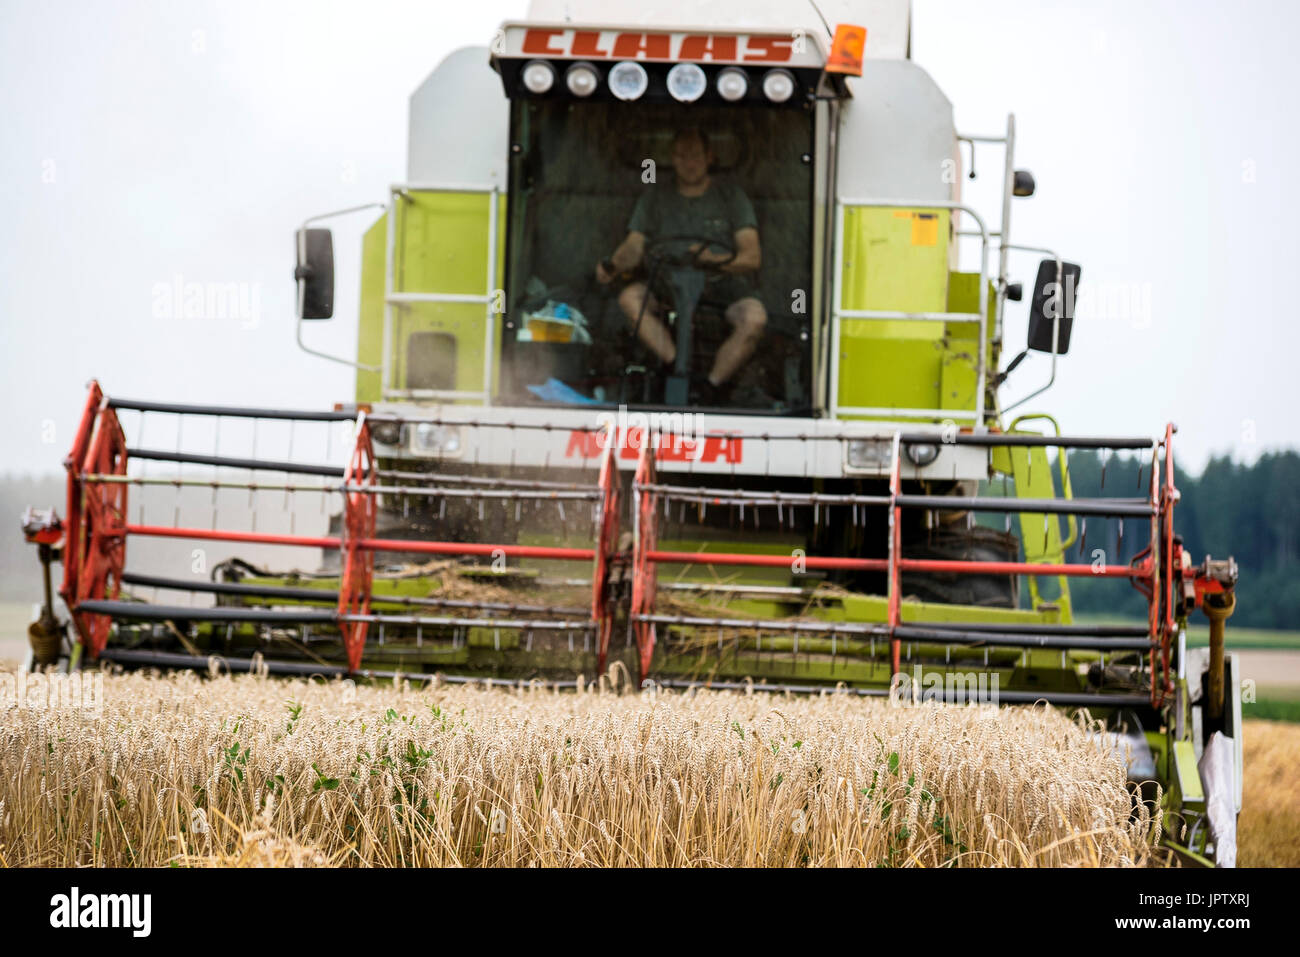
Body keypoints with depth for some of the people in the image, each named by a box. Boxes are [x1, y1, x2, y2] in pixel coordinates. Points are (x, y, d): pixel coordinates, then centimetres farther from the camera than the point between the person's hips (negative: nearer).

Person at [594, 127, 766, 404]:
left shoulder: (731, 196, 5)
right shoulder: (655, 199, 13)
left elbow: (752, 256, -4)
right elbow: (634, 247, 5)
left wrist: (717, 260, -25)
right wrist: (612, 265, -19)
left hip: (723, 286, -3)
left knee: (754, 318, -34)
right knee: (630, 297, -26)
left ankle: (712, 386, -19)